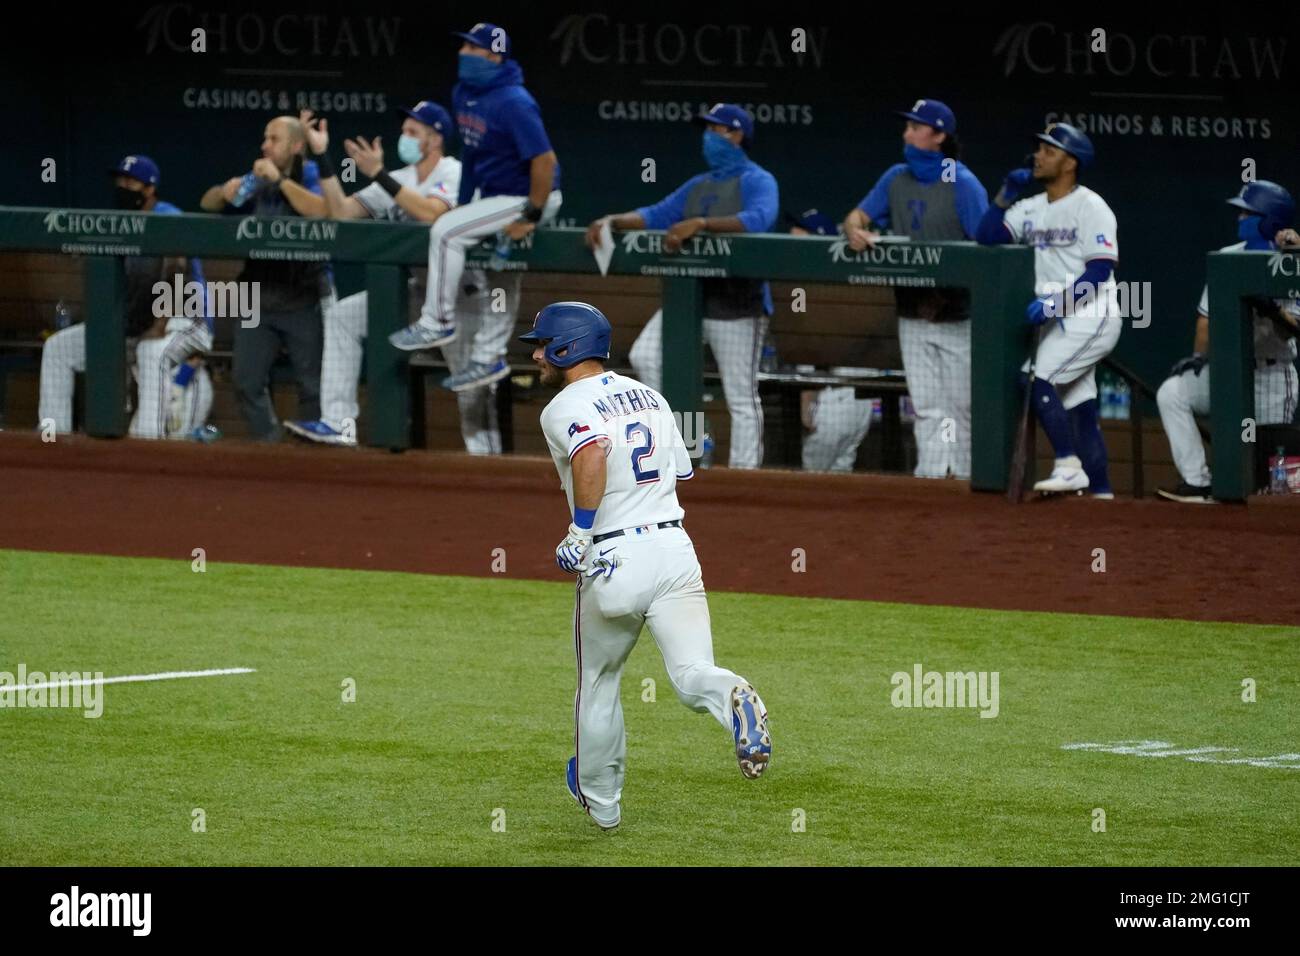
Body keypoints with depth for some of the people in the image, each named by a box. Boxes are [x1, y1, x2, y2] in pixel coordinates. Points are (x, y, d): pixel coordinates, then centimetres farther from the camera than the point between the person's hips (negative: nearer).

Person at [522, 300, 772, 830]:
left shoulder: (564, 408, -7)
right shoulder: (648, 396, 15)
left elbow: (592, 455, -28)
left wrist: (581, 531, -21)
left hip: (612, 558, -4)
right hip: (674, 544, 4)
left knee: (598, 683, 17)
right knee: (692, 674, -4)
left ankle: (600, 799, 32)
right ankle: (733, 700, -39)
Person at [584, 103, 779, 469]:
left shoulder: (758, 181, -5)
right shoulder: (698, 185, 20)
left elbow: (759, 219, -24)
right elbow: (656, 215, 14)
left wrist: (700, 223, -31)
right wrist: (613, 220, -3)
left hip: (738, 301, -7)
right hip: (690, 294, 7)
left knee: (742, 398, -5)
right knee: (645, 355, -7)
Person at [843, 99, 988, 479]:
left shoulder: (963, 185, -10)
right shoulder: (897, 178, 9)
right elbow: (858, 216, 9)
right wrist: (856, 230, -15)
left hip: (957, 316, -5)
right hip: (912, 315, 5)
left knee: (961, 405, 1)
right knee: (926, 405, 2)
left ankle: (966, 479, 9)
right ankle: (930, 478, 1)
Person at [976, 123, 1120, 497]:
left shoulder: (1090, 207, -10)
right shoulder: (1032, 209, 12)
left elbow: (1100, 271, -18)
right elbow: (986, 237, 7)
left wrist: (1055, 302, -25)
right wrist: (1006, 195, -3)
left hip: (1090, 316, -8)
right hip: (1058, 320, 8)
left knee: (1036, 378, -22)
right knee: (1079, 406, 9)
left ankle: (1069, 466, -22)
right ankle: (1100, 491, 14)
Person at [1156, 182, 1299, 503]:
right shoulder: (1226, 259, 4)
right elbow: (1208, 316, 9)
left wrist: (1273, 310, -38)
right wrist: (1199, 356, -3)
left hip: (1272, 373, -4)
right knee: (1172, 392, -20)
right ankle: (1198, 483, -22)